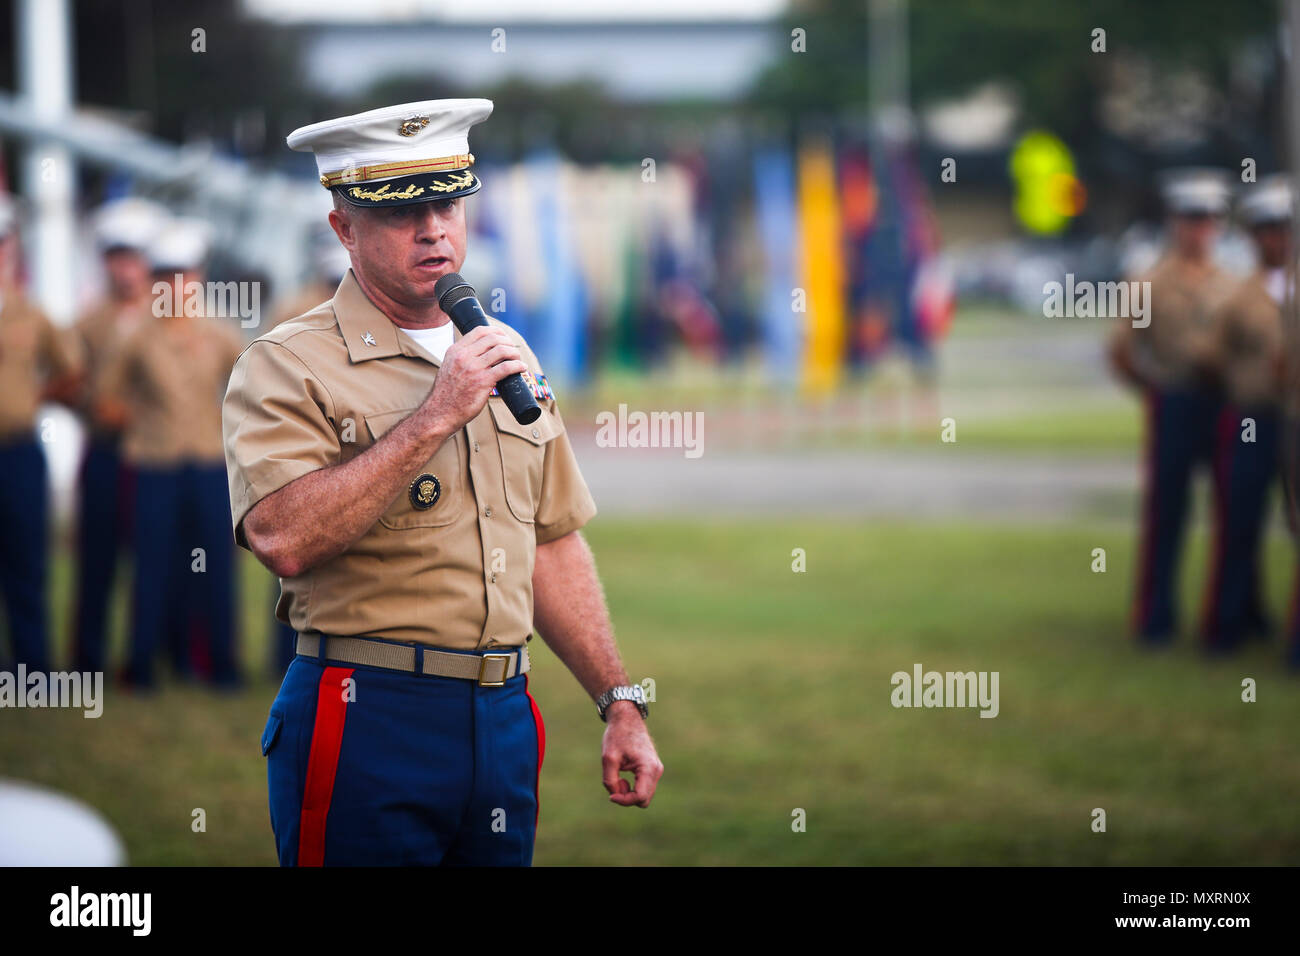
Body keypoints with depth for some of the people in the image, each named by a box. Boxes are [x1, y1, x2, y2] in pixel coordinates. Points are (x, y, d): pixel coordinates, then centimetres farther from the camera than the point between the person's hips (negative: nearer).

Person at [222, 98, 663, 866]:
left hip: (504, 718, 6)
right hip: (367, 724, -6)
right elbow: (284, 538, -23)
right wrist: (436, 416, -20)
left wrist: (621, 705, 15)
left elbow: (553, 546, 20)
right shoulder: (288, 367, -6)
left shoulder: (504, 360, 16)